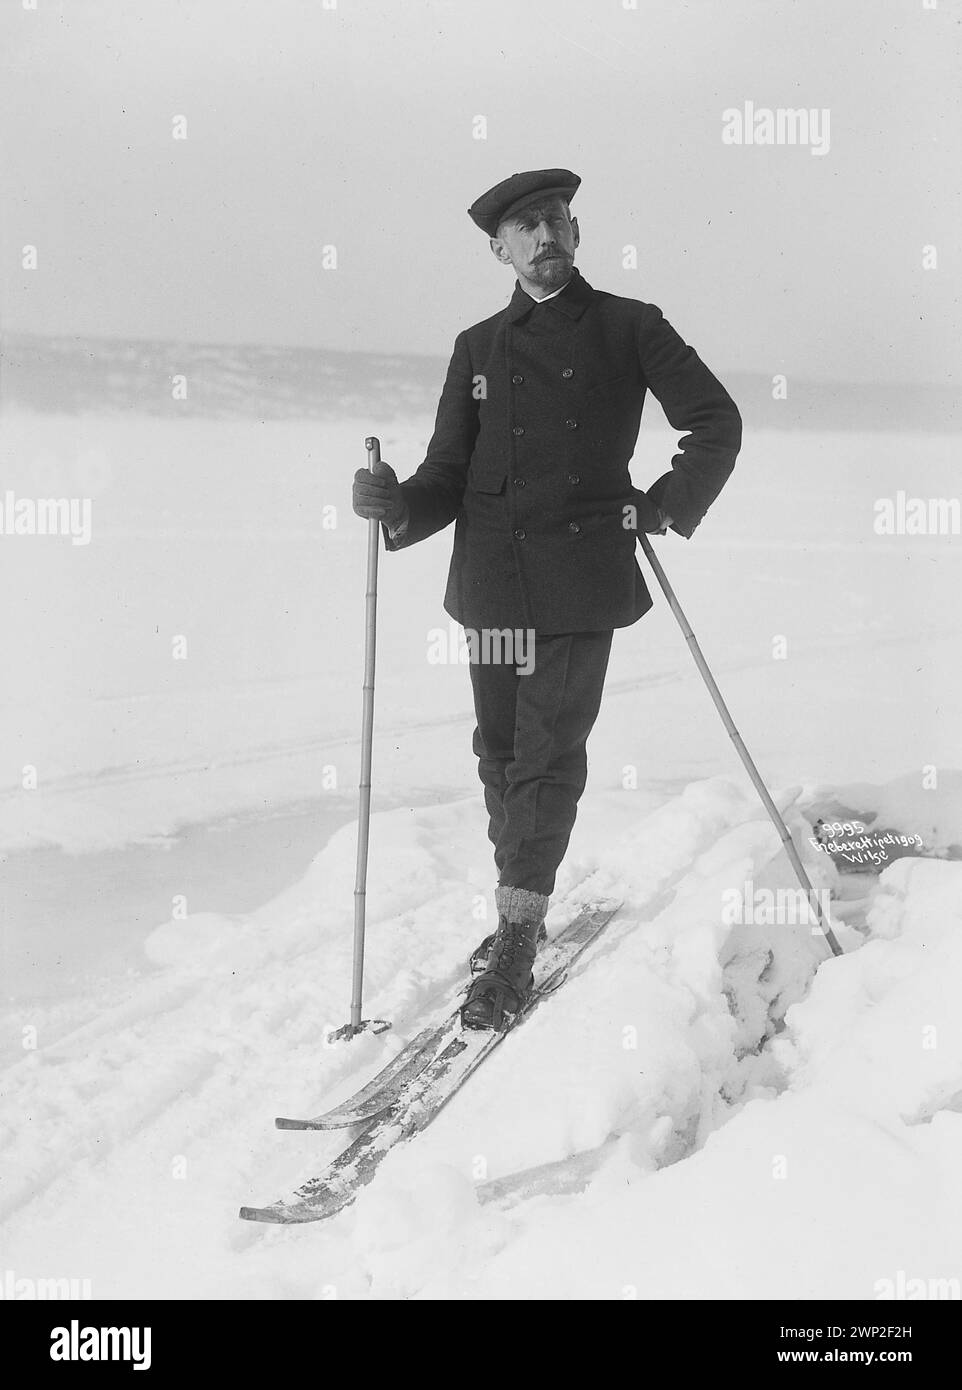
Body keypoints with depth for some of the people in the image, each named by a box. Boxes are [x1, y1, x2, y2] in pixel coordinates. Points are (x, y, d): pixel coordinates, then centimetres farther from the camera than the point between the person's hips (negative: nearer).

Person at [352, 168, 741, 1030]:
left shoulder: (629, 328, 5)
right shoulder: (479, 348, 13)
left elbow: (716, 422, 8)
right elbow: (450, 475, 10)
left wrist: (671, 504, -4)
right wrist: (398, 508, -10)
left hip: (582, 579, -3)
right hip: (492, 580, 4)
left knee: (550, 756, -6)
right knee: (501, 752, 10)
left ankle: (516, 943, 0)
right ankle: (521, 915, 29)